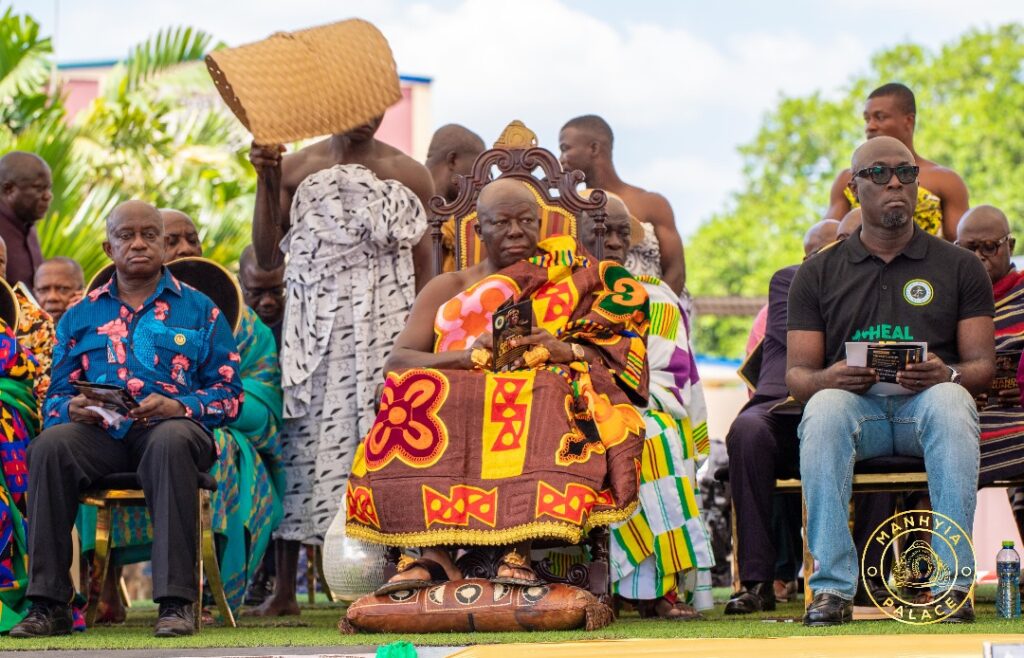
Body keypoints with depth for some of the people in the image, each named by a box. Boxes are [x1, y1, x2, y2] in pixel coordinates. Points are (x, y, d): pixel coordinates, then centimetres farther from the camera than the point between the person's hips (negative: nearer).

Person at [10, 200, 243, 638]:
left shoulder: (198, 310, 15)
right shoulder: (81, 315, 21)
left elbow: (228, 393, 7)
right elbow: (56, 395, 17)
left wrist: (178, 407, -12)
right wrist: (72, 408, -8)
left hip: (170, 426, -2)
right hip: (99, 433, 2)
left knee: (171, 441, -39)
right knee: (50, 445, -32)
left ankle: (176, 600, -40)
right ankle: (48, 604, -30)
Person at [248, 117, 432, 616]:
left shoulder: (408, 176, 5)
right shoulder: (296, 169, 8)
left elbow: (424, 267, 7)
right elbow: (268, 257, 5)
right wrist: (264, 181, -4)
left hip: (383, 329, -1)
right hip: (311, 329, 1)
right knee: (300, 435, -2)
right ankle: (284, 590, 4)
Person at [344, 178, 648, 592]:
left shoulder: (575, 282, 20)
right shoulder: (446, 290, 19)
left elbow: (617, 352, 7)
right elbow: (398, 361, 4)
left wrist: (566, 350, -14)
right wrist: (470, 356, -13)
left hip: (543, 402, -1)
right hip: (456, 398, 1)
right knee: (417, 392, -30)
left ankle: (518, 548, -49)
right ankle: (432, 552, -43)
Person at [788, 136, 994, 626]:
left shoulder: (959, 267, 14)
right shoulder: (819, 273, 15)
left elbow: (982, 365, 7)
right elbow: (796, 374, 9)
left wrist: (947, 375, -17)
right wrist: (829, 378, -16)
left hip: (926, 403, 0)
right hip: (855, 404, 1)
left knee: (949, 402, -37)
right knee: (824, 409, -36)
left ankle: (953, 581, -38)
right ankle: (832, 587, -39)